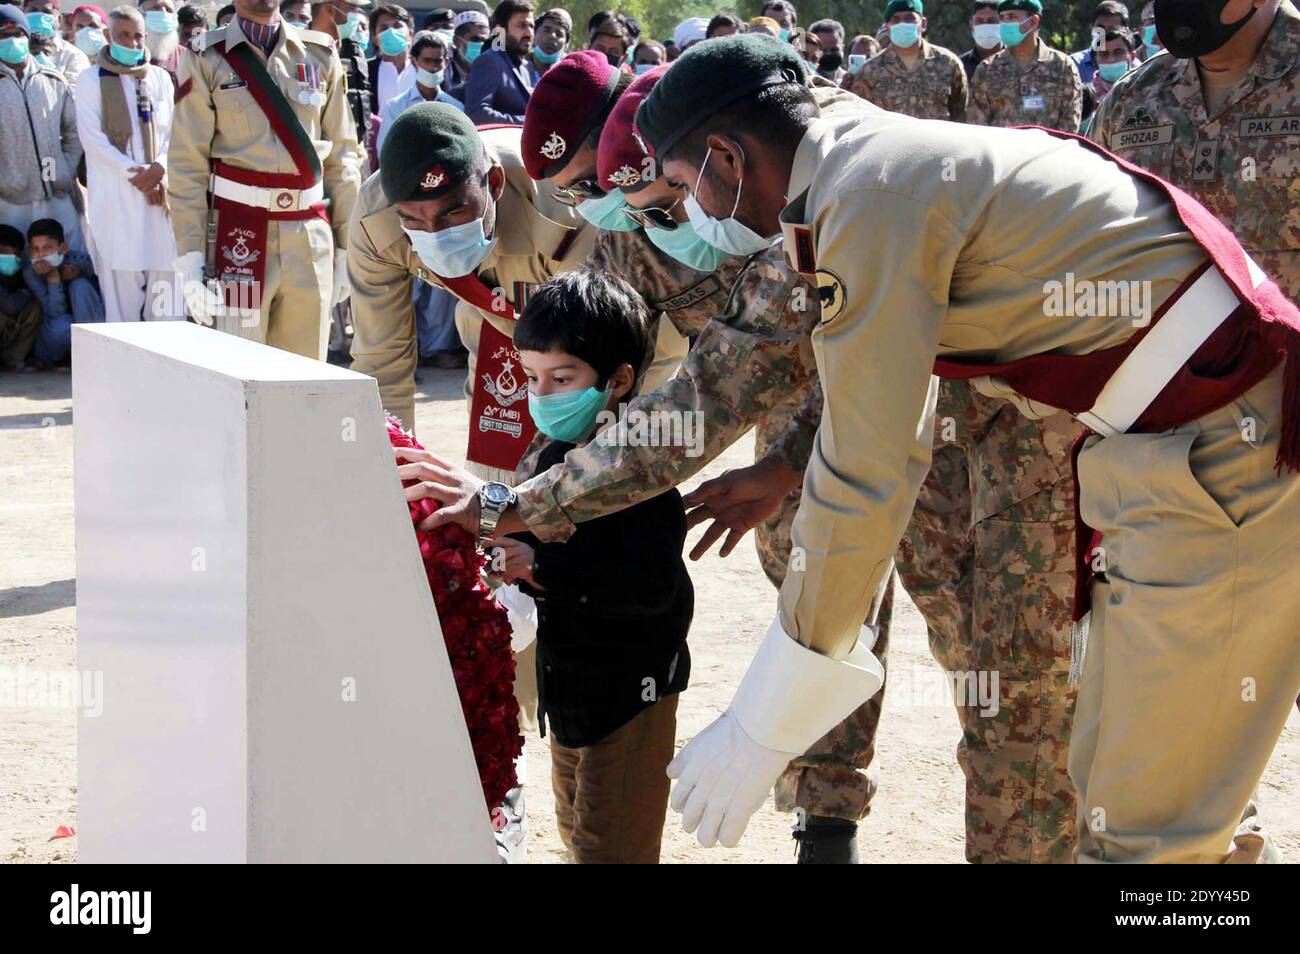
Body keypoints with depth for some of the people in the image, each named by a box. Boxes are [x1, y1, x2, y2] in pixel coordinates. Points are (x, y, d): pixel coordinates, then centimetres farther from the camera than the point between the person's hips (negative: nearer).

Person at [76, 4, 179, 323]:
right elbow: (91, 138, -4)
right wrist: (134, 172, -11)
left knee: (165, 268, -3)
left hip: (159, 188, 3)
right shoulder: (91, 80, 3)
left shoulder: (160, 78, 14)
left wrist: (159, 169, -8)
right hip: (114, 192, -3)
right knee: (121, 273, -7)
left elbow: (173, 131, 10)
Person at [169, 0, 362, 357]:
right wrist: (190, 256, -8)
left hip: (311, 234, 3)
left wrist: (347, 246, 7)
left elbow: (342, 156, 12)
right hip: (238, 233, -3)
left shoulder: (320, 56, 11)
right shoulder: (207, 60, 3)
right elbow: (187, 164, -1)